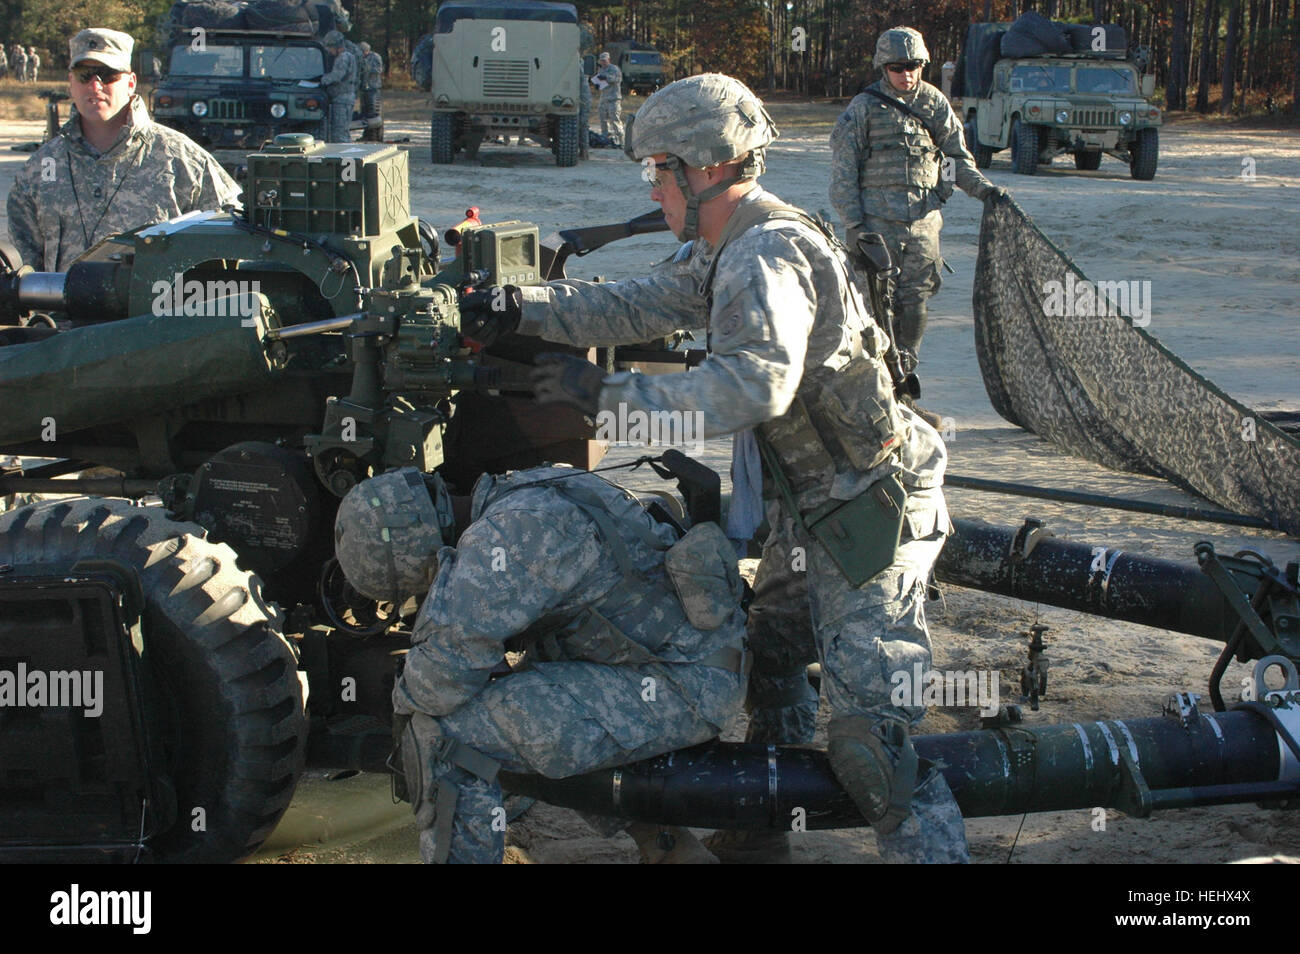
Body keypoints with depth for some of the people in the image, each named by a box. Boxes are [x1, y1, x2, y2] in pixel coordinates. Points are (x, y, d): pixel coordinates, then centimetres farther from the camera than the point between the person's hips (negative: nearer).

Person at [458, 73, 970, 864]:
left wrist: (607, 395, -32)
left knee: (868, 728, -16)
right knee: (771, 658, 25)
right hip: (814, 507, 11)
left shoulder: (767, 257, -23)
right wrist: (518, 309, 6)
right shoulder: (727, 252, 10)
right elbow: (636, 307, 17)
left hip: (870, 515, -11)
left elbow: (752, 385, -37)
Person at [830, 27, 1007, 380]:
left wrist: (983, 187, 4)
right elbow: (844, 171, 1)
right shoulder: (863, 108, 2)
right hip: (877, 220, -3)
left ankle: (905, 367, 14)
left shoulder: (935, 103, 11)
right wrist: (854, 224, -6)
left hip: (923, 219, 3)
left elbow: (957, 155, 20)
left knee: (916, 298, 2)